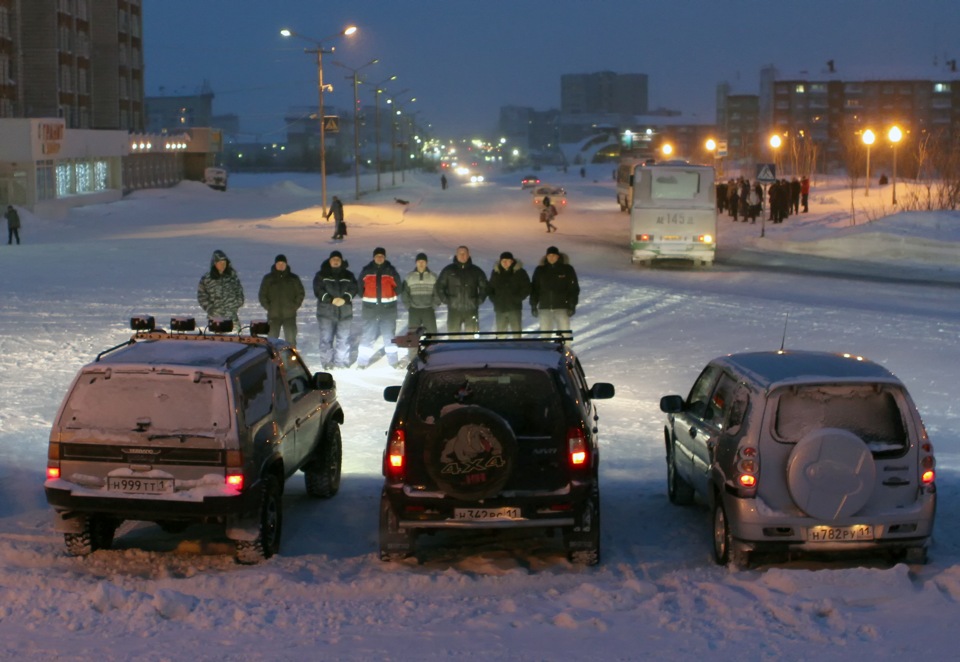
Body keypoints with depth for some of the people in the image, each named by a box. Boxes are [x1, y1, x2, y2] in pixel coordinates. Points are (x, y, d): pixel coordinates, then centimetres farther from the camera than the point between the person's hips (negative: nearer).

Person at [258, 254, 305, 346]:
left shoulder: (293, 278, 7)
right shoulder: (268, 279, 7)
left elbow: (300, 293, 9)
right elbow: (262, 295, 9)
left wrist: (295, 306, -1)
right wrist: (268, 307, -2)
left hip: (290, 315, 0)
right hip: (273, 315, 0)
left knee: (291, 339, -1)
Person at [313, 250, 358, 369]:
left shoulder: (348, 275, 11)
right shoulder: (321, 275, 4)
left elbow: (354, 288, 4)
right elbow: (318, 290, -5)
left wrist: (345, 299, -14)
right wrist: (331, 299, -17)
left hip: (345, 312, 2)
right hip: (326, 311, -2)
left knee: (344, 338, 2)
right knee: (326, 338, -2)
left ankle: (341, 363, 9)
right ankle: (327, 363, 3)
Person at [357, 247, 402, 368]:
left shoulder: (391, 271, 1)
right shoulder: (366, 271, 0)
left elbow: (397, 286, 7)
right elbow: (360, 286, 9)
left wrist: (391, 298, 3)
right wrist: (366, 297, 5)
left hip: (388, 308, 1)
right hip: (370, 308, 0)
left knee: (389, 334, 8)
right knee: (367, 334, -1)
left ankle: (394, 360, 17)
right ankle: (362, 362, 3)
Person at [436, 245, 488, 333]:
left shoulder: (477, 271, 7)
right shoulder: (448, 270, 5)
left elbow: (484, 287, 14)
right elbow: (440, 286, 9)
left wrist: (479, 301, 3)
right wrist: (446, 300, -2)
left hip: (471, 310, 1)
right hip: (454, 310, -1)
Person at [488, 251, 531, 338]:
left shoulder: (519, 272, 0)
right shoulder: (496, 272, 9)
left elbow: (526, 288, 1)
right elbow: (490, 288, 17)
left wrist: (517, 299, -10)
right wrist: (494, 299, 2)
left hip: (514, 308, -3)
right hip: (500, 308, 3)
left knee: (516, 334, -4)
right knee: (500, 334, 6)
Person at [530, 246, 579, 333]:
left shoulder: (567, 269, 2)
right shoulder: (540, 270, 7)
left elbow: (573, 288, 0)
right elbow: (534, 288, 9)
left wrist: (572, 305, -8)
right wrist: (533, 305, 2)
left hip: (562, 307, -2)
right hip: (544, 307, 2)